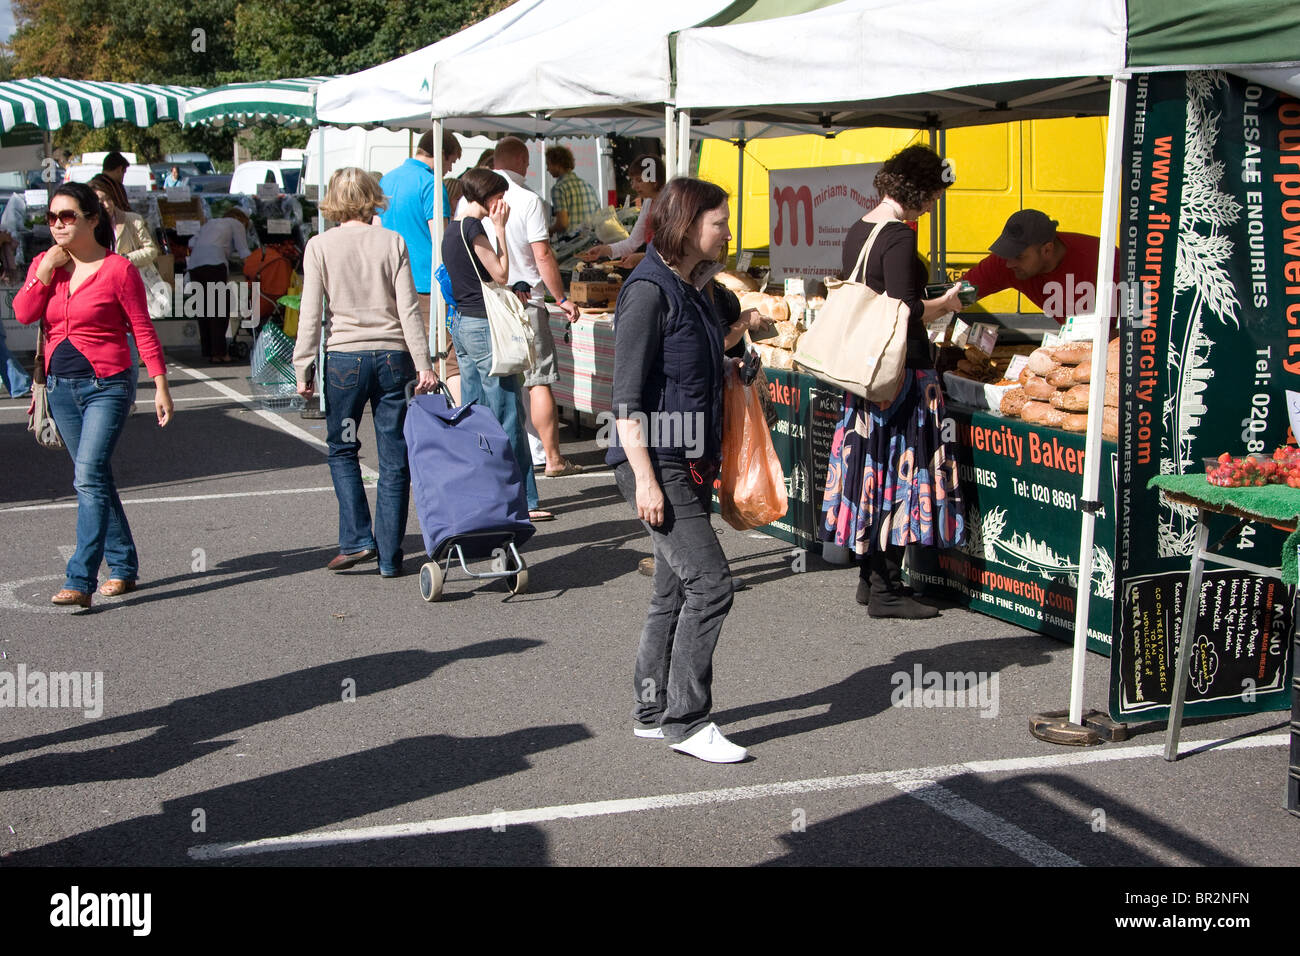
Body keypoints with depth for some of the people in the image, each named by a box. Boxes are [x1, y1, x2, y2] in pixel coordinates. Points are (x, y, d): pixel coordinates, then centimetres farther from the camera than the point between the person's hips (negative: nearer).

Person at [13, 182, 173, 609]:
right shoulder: (44, 263, 8)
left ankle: (80, 581, -18)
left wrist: (160, 385, -8)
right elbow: (23, 314, -5)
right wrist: (48, 267, -11)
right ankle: (123, 568, 23)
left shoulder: (118, 269, -8)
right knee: (95, 480, 12)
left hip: (107, 385, -6)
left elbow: (143, 329, -6)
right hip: (61, 385, 6)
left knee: (89, 477, -16)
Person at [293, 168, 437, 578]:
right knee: (394, 458, 6)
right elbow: (409, 309, -2)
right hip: (393, 356, 1)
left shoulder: (320, 246, -1)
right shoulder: (393, 242, 1)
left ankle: (356, 539, 4)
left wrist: (303, 368, 2)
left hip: (345, 357, -1)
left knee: (342, 450, 16)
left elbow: (311, 314, -3)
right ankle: (389, 556, 8)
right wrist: (423, 363, -1)